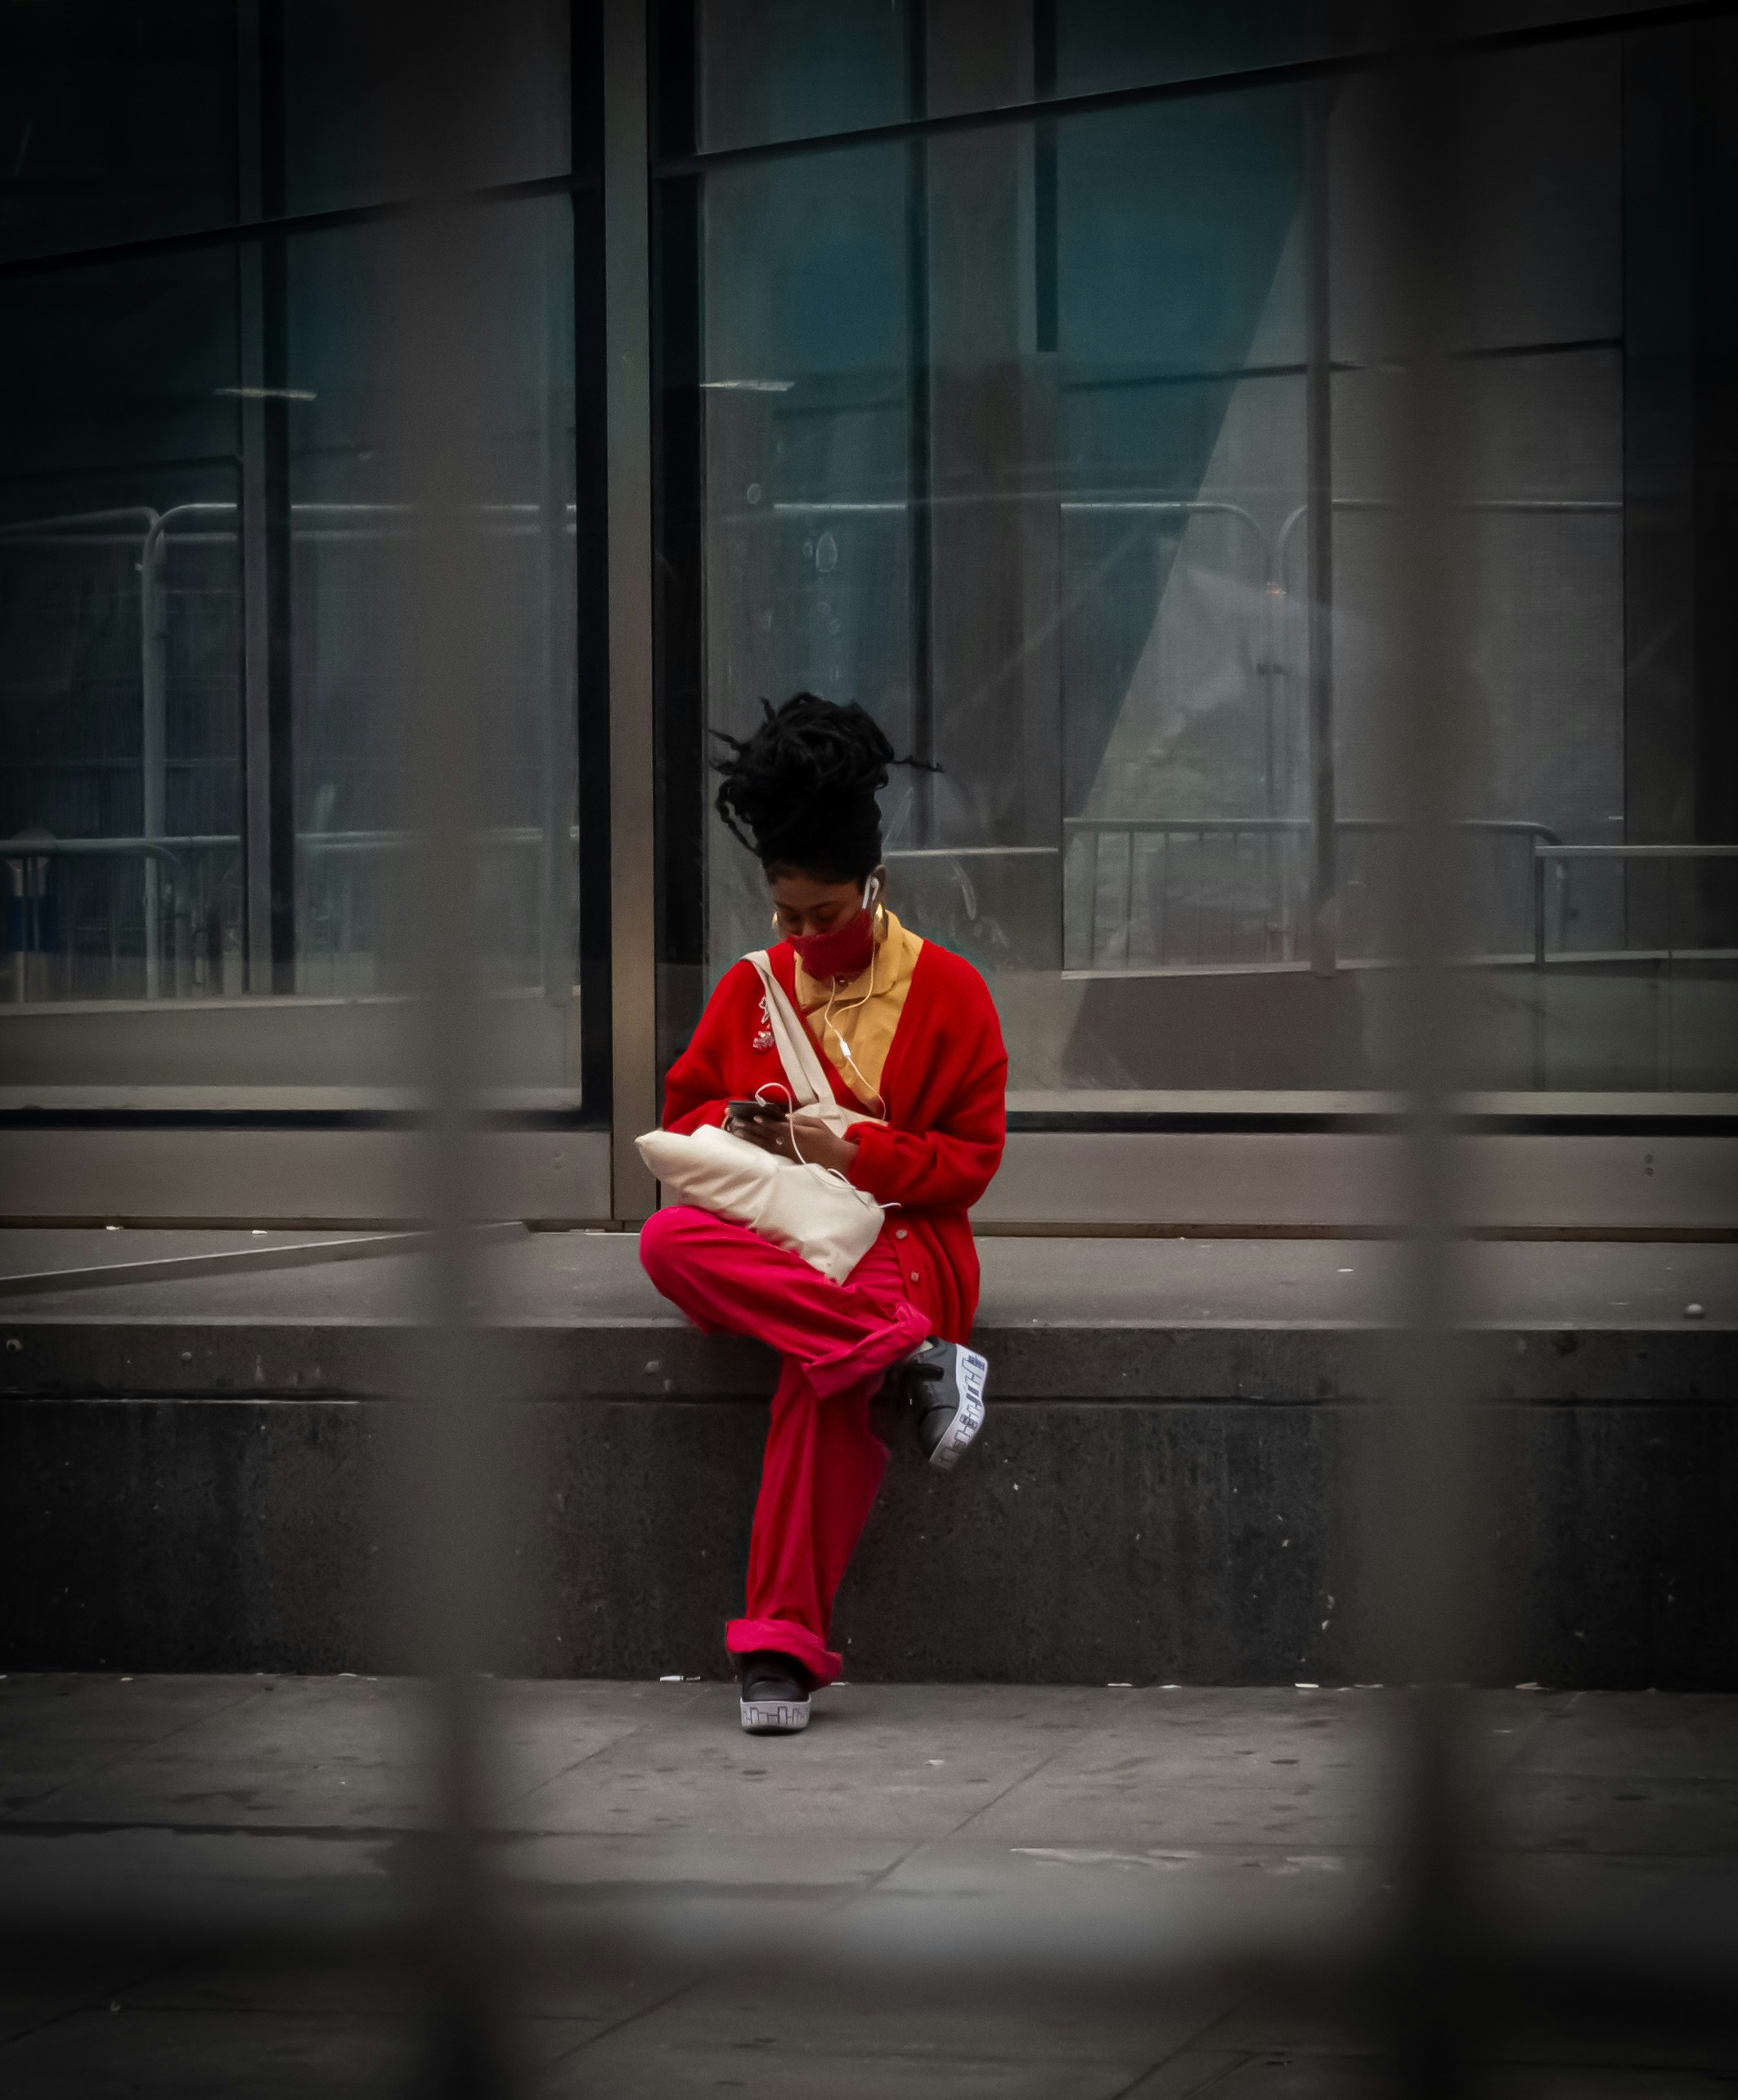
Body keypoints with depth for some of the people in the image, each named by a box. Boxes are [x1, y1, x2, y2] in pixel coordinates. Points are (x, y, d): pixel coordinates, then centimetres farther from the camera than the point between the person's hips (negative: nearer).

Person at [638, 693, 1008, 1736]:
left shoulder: (948, 989, 4)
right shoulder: (750, 988, 15)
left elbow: (972, 1159, 2)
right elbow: (684, 1113, 22)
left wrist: (858, 1151, -14)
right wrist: (736, 1127, -2)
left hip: (900, 1239, -4)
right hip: (767, 1241, 4)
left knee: (821, 1371, -38)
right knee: (665, 1243, -33)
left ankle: (785, 1648, -39)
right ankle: (915, 1358, -35)